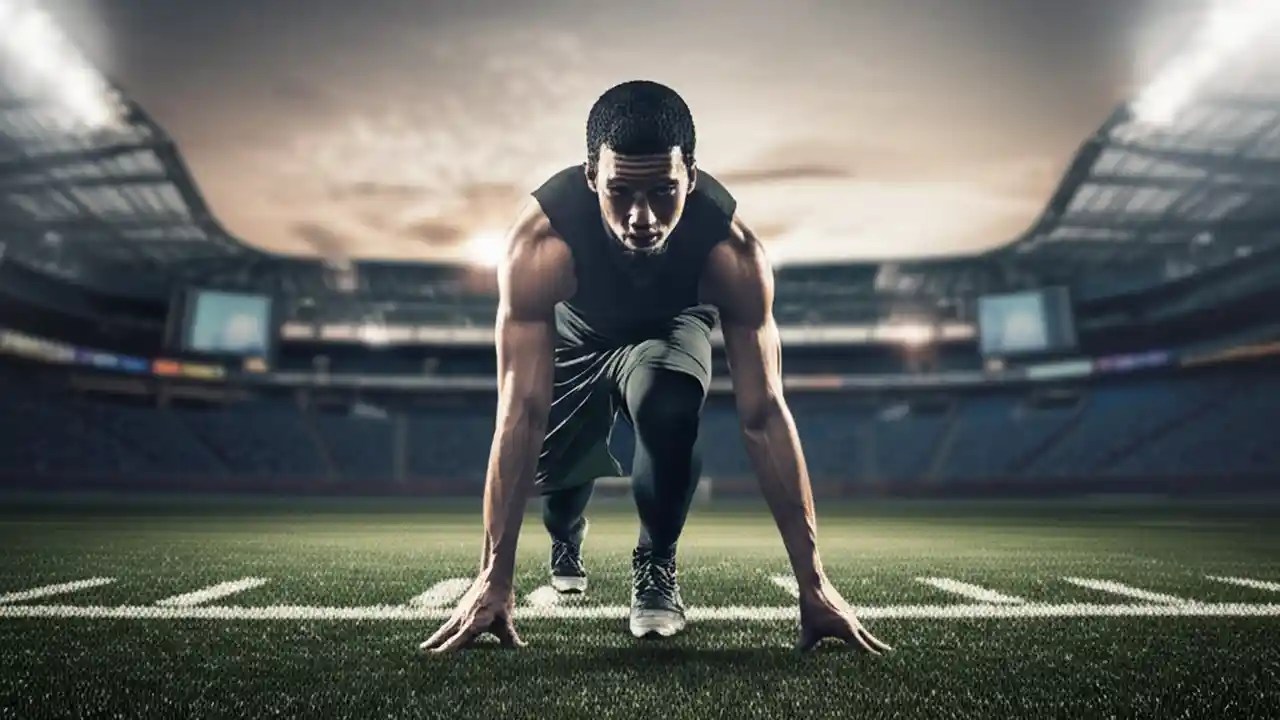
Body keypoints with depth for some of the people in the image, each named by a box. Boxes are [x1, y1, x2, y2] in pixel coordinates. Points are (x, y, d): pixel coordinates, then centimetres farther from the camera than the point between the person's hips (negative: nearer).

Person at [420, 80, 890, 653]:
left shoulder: (732, 251, -37)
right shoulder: (540, 242, -40)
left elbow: (764, 415, -34)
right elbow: (522, 413, -40)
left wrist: (811, 583, -34)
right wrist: (494, 578, -40)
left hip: (669, 329, -1)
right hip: (574, 336, 2)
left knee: (668, 410, -33)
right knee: (547, 462, -4)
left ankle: (656, 565, -4)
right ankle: (565, 547, 37)